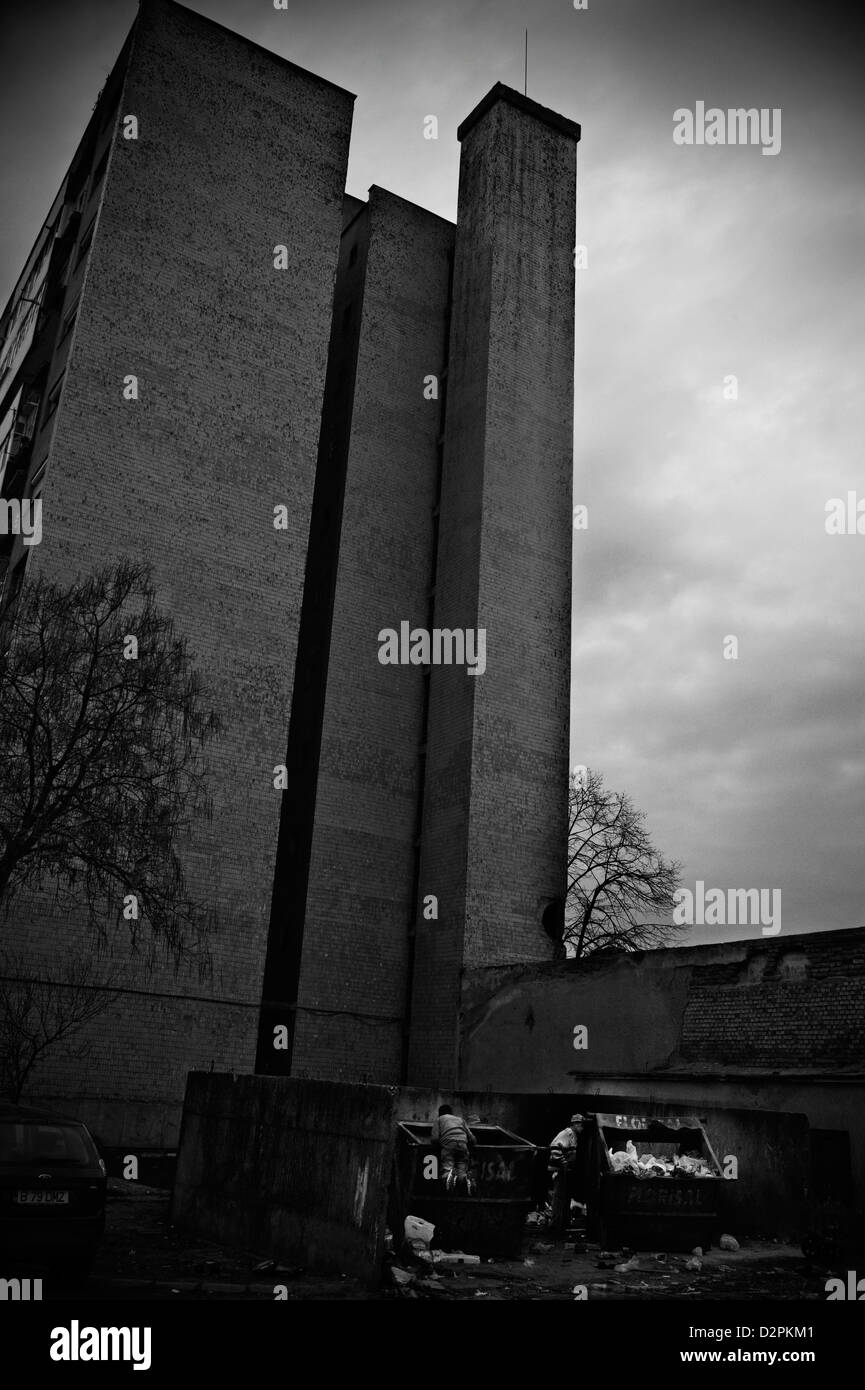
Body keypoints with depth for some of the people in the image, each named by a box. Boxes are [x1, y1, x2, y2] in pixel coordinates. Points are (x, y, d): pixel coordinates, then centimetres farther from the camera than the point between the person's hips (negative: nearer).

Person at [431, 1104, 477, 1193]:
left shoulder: (438, 1120, 27)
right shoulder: (460, 1119, 34)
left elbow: (435, 1138, 10)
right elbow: (473, 1139, 24)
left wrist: (440, 1144, 30)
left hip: (448, 1145, -2)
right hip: (463, 1144, 3)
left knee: (446, 1170, -6)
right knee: (462, 1172, 3)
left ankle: (449, 1175, -41)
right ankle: (465, 1179, -31)